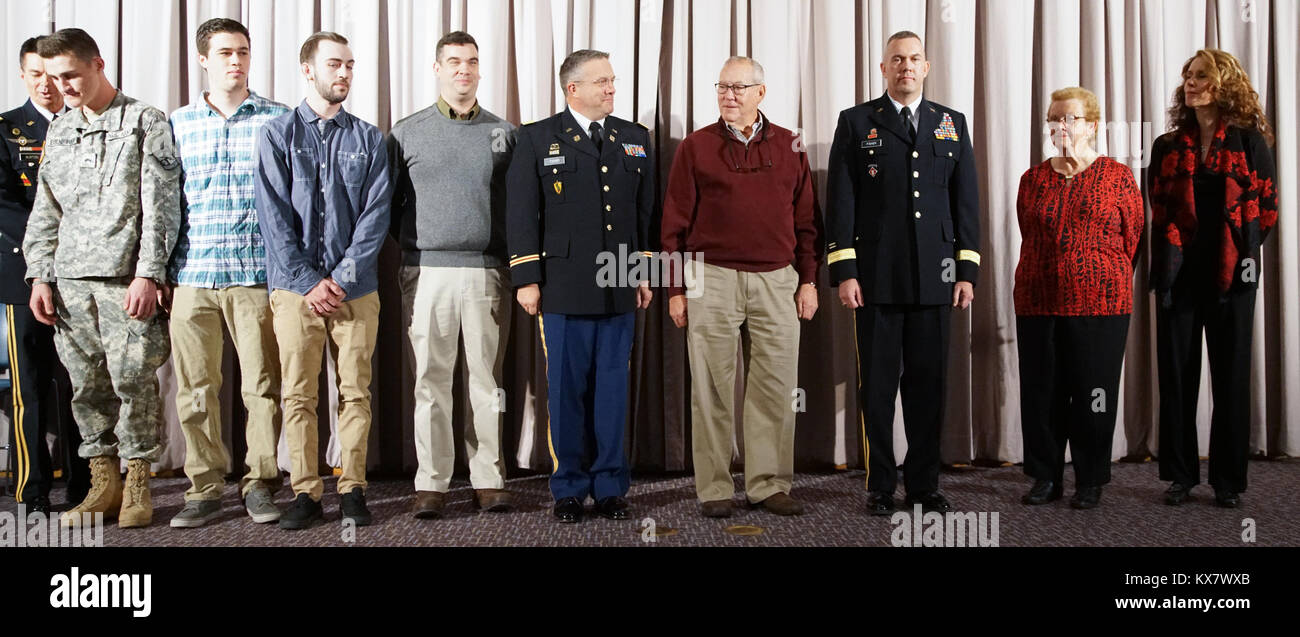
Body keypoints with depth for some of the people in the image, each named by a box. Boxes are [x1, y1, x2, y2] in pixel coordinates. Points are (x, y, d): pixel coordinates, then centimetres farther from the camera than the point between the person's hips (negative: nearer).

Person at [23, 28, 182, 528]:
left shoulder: (145, 122, 2)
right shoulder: (59, 132, 19)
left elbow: (160, 204, -6)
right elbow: (46, 211, 20)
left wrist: (148, 274, -13)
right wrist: (40, 276, 11)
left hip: (126, 279, -5)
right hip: (70, 279, 5)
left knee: (133, 381, -6)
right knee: (87, 386, 6)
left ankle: (137, 485, 7)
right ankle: (104, 483, 16)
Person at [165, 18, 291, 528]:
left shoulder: (278, 119, 6)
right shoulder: (177, 124, 13)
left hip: (257, 275, -2)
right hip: (192, 278, 2)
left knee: (262, 385, 1)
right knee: (195, 389, 5)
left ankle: (259, 483, 15)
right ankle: (204, 489, 16)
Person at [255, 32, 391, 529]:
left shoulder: (368, 139, 10)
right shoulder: (277, 134, 7)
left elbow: (376, 214, 2)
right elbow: (274, 216, 0)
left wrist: (342, 278, -8)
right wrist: (309, 282, -8)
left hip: (354, 288, 1)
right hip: (295, 287, -1)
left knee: (355, 392, 1)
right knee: (297, 395, 0)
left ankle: (352, 490, 10)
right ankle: (305, 493, 10)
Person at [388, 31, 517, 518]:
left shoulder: (504, 133, 11)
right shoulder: (406, 133, 9)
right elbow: (390, 203, 10)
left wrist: (515, 259, 3)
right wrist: (413, 244, 4)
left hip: (487, 272, 1)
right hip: (427, 272, 0)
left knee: (486, 380, 4)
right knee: (430, 381, 1)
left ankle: (489, 479, 11)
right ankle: (431, 483, 9)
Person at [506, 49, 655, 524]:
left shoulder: (636, 139, 13)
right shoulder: (538, 139, 3)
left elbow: (647, 212, 13)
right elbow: (521, 213, -1)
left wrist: (645, 273, 9)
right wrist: (526, 279, -7)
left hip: (619, 288, 3)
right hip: (564, 287, -3)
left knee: (613, 389, 7)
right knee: (566, 389, 3)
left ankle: (610, 487, 17)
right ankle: (569, 488, 15)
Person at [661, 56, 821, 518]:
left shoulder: (789, 147, 12)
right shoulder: (695, 147, 6)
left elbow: (806, 220, 13)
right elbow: (675, 223, 5)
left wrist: (808, 280, 6)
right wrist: (675, 289, 0)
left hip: (777, 281, 2)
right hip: (712, 279, -2)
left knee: (774, 388, 3)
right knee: (712, 389, 2)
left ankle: (770, 485, 14)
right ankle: (714, 489, 11)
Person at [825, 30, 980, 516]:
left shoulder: (952, 124, 14)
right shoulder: (856, 123, 6)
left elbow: (966, 200, 11)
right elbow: (840, 201, 0)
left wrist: (967, 270, 4)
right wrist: (844, 271, -7)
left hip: (935, 277, 2)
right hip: (877, 276, -2)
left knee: (929, 382, 7)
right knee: (877, 384, 3)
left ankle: (924, 484, 18)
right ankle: (880, 486, 14)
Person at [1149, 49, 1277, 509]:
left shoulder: (1250, 140, 3)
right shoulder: (1167, 146, 9)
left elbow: (1267, 206, 2)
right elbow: (1157, 209, 8)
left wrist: (1242, 250, -1)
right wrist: (1165, 256, 0)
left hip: (1231, 273, -2)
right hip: (1178, 272, 2)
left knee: (1231, 376, 4)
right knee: (1176, 375, 4)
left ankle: (1229, 480, 13)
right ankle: (1180, 474, 14)